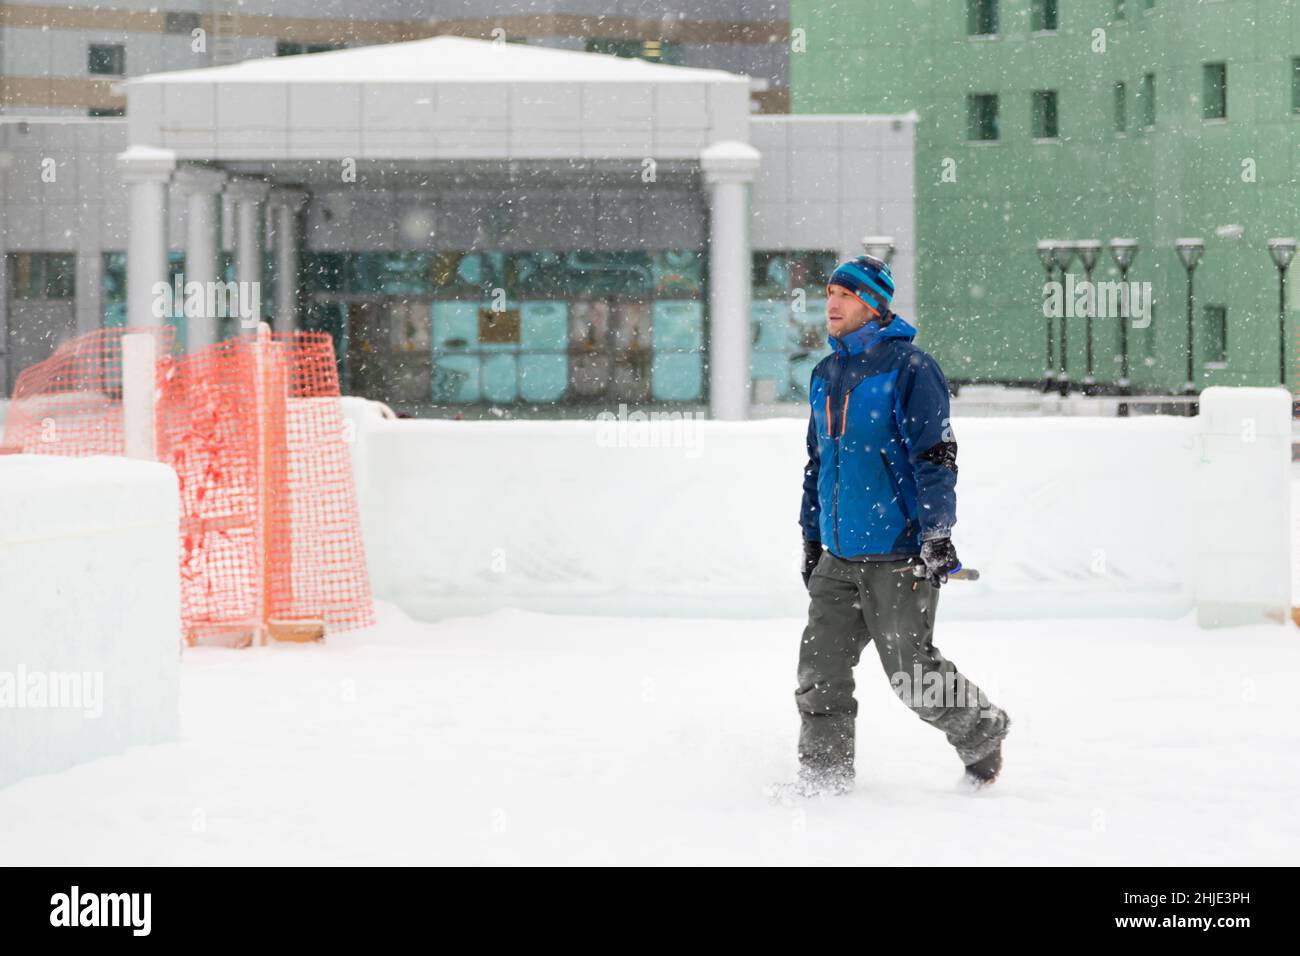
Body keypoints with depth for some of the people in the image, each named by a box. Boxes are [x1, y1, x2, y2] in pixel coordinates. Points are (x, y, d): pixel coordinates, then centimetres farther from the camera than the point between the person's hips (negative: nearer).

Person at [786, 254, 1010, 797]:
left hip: (900, 555, -7)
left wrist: (936, 535, -19)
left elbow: (934, 454, -14)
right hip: (839, 557, 7)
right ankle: (823, 773, 9)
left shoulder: (909, 368, -10)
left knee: (911, 671, -2)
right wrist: (812, 538, 23)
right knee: (820, 666, 1)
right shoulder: (826, 375, 14)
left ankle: (981, 732, 22)